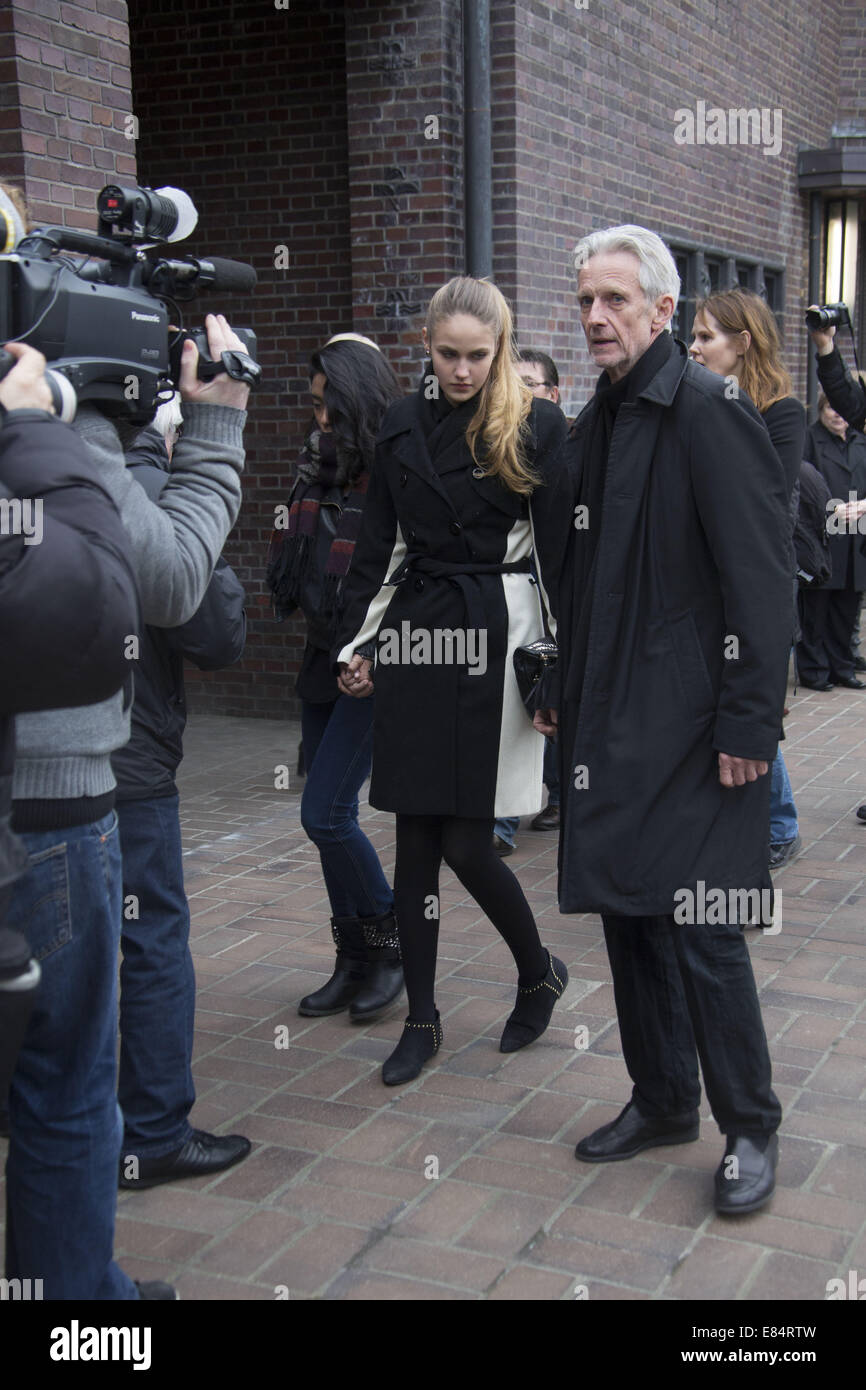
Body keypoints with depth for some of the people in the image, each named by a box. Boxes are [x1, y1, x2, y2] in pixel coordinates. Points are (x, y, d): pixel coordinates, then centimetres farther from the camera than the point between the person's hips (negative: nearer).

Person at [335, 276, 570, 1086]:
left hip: (496, 636, -4)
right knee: (415, 842, 6)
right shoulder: (403, 426, 10)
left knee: (466, 842, -4)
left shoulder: (537, 426, -2)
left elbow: (558, 550, -4)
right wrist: (357, 643, 8)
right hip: (414, 634, 4)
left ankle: (539, 973, 24)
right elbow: (378, 544, 13)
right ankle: (422, 1021, 19)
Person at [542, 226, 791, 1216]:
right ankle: (662, 1101, 29)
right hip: (611, 724, 8)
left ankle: (749, 1128, 13)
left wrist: (748, 723, -17)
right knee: (627, 912, 13)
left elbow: (760, 576, -15)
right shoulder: (595, 424, 14)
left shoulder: (709, 411, -11)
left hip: (692, 725, -8)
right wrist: (560, 690, 17)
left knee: (698, 930, -5)